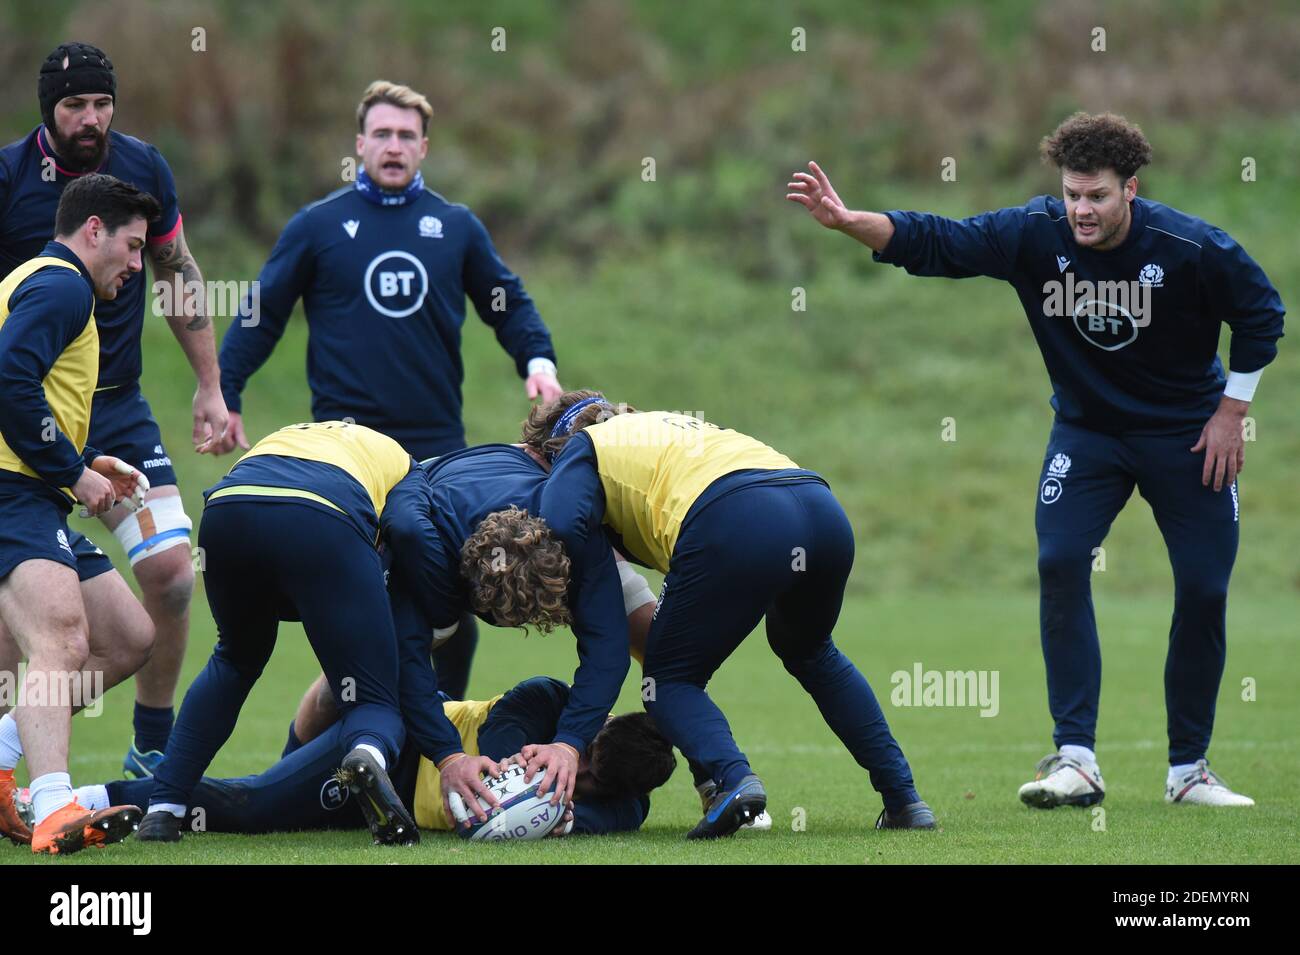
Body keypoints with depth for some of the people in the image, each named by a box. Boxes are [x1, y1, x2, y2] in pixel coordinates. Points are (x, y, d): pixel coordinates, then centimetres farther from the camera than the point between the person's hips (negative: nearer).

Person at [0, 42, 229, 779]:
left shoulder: (144, 170, 0)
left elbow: (181, 278, 13)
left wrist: (211, 389, 13)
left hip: (118, 407, 3)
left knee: (171, 572, -5)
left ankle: (154, 748, 12)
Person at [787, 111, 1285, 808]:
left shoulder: (1191, 248, -20)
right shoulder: (1034, 235, -17)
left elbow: (1261, 312, -5)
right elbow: (934, 242, -23)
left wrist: (1231, 412, -5)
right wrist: (847, 221, -39)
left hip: (1186, 436, -1)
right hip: (1086, 430, 1)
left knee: (1203, 589, -3)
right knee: (1059, 565, -18)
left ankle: (1188, 769, 12)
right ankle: (1075, 759, -14)